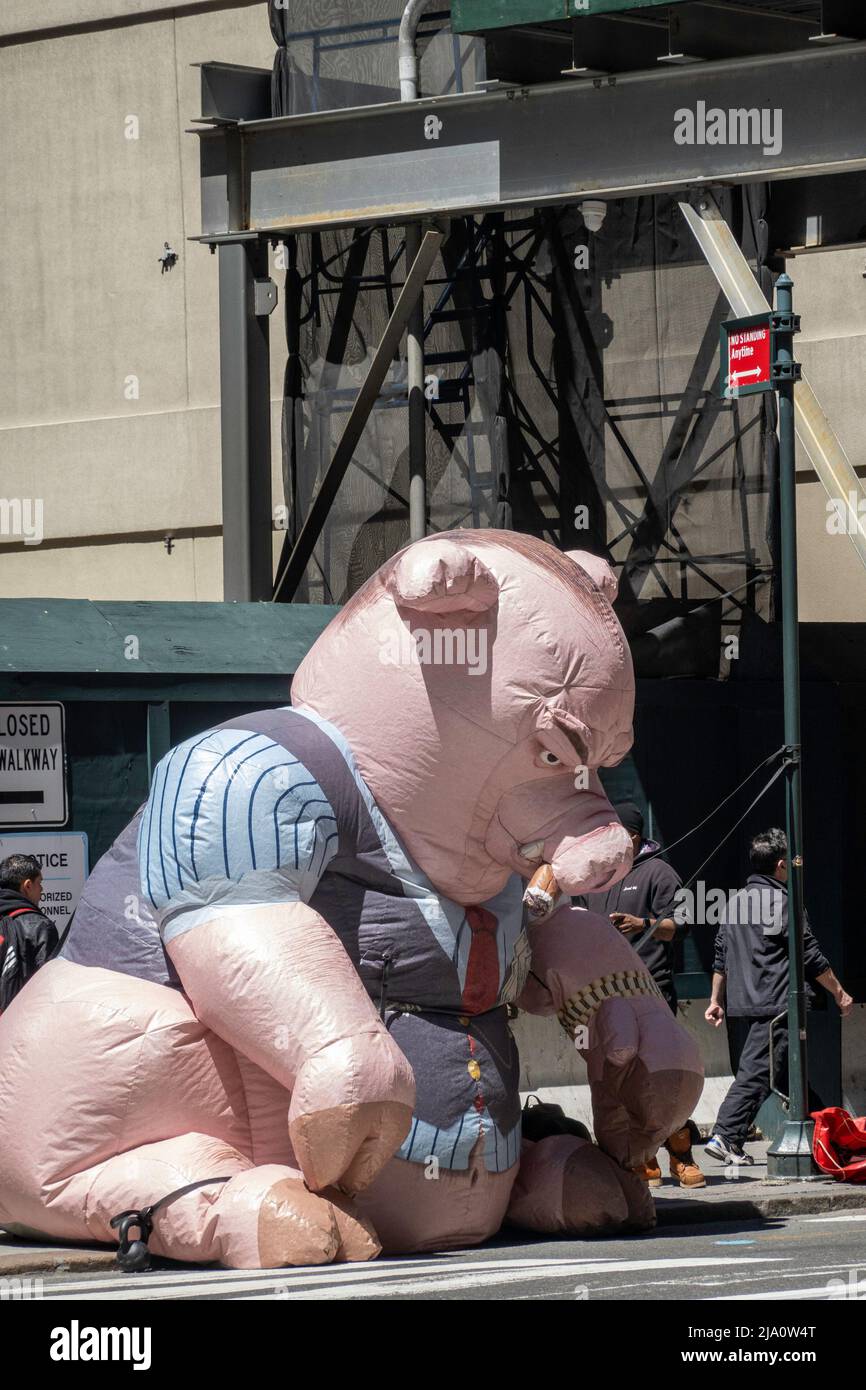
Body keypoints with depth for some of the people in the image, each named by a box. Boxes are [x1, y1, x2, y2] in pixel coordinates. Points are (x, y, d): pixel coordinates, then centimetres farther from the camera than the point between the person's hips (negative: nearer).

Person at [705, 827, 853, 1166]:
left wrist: (717, 1000, 23)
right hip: (773, 1005, -8)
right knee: (756, 1074, -10)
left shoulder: (736, 901, 13)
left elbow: (721, 957, 17)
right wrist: (840, 994, 3)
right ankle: (725, 1136, -17)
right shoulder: (782, 901, -9)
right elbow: (811, 957, -7)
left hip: (738, 1007, 8)